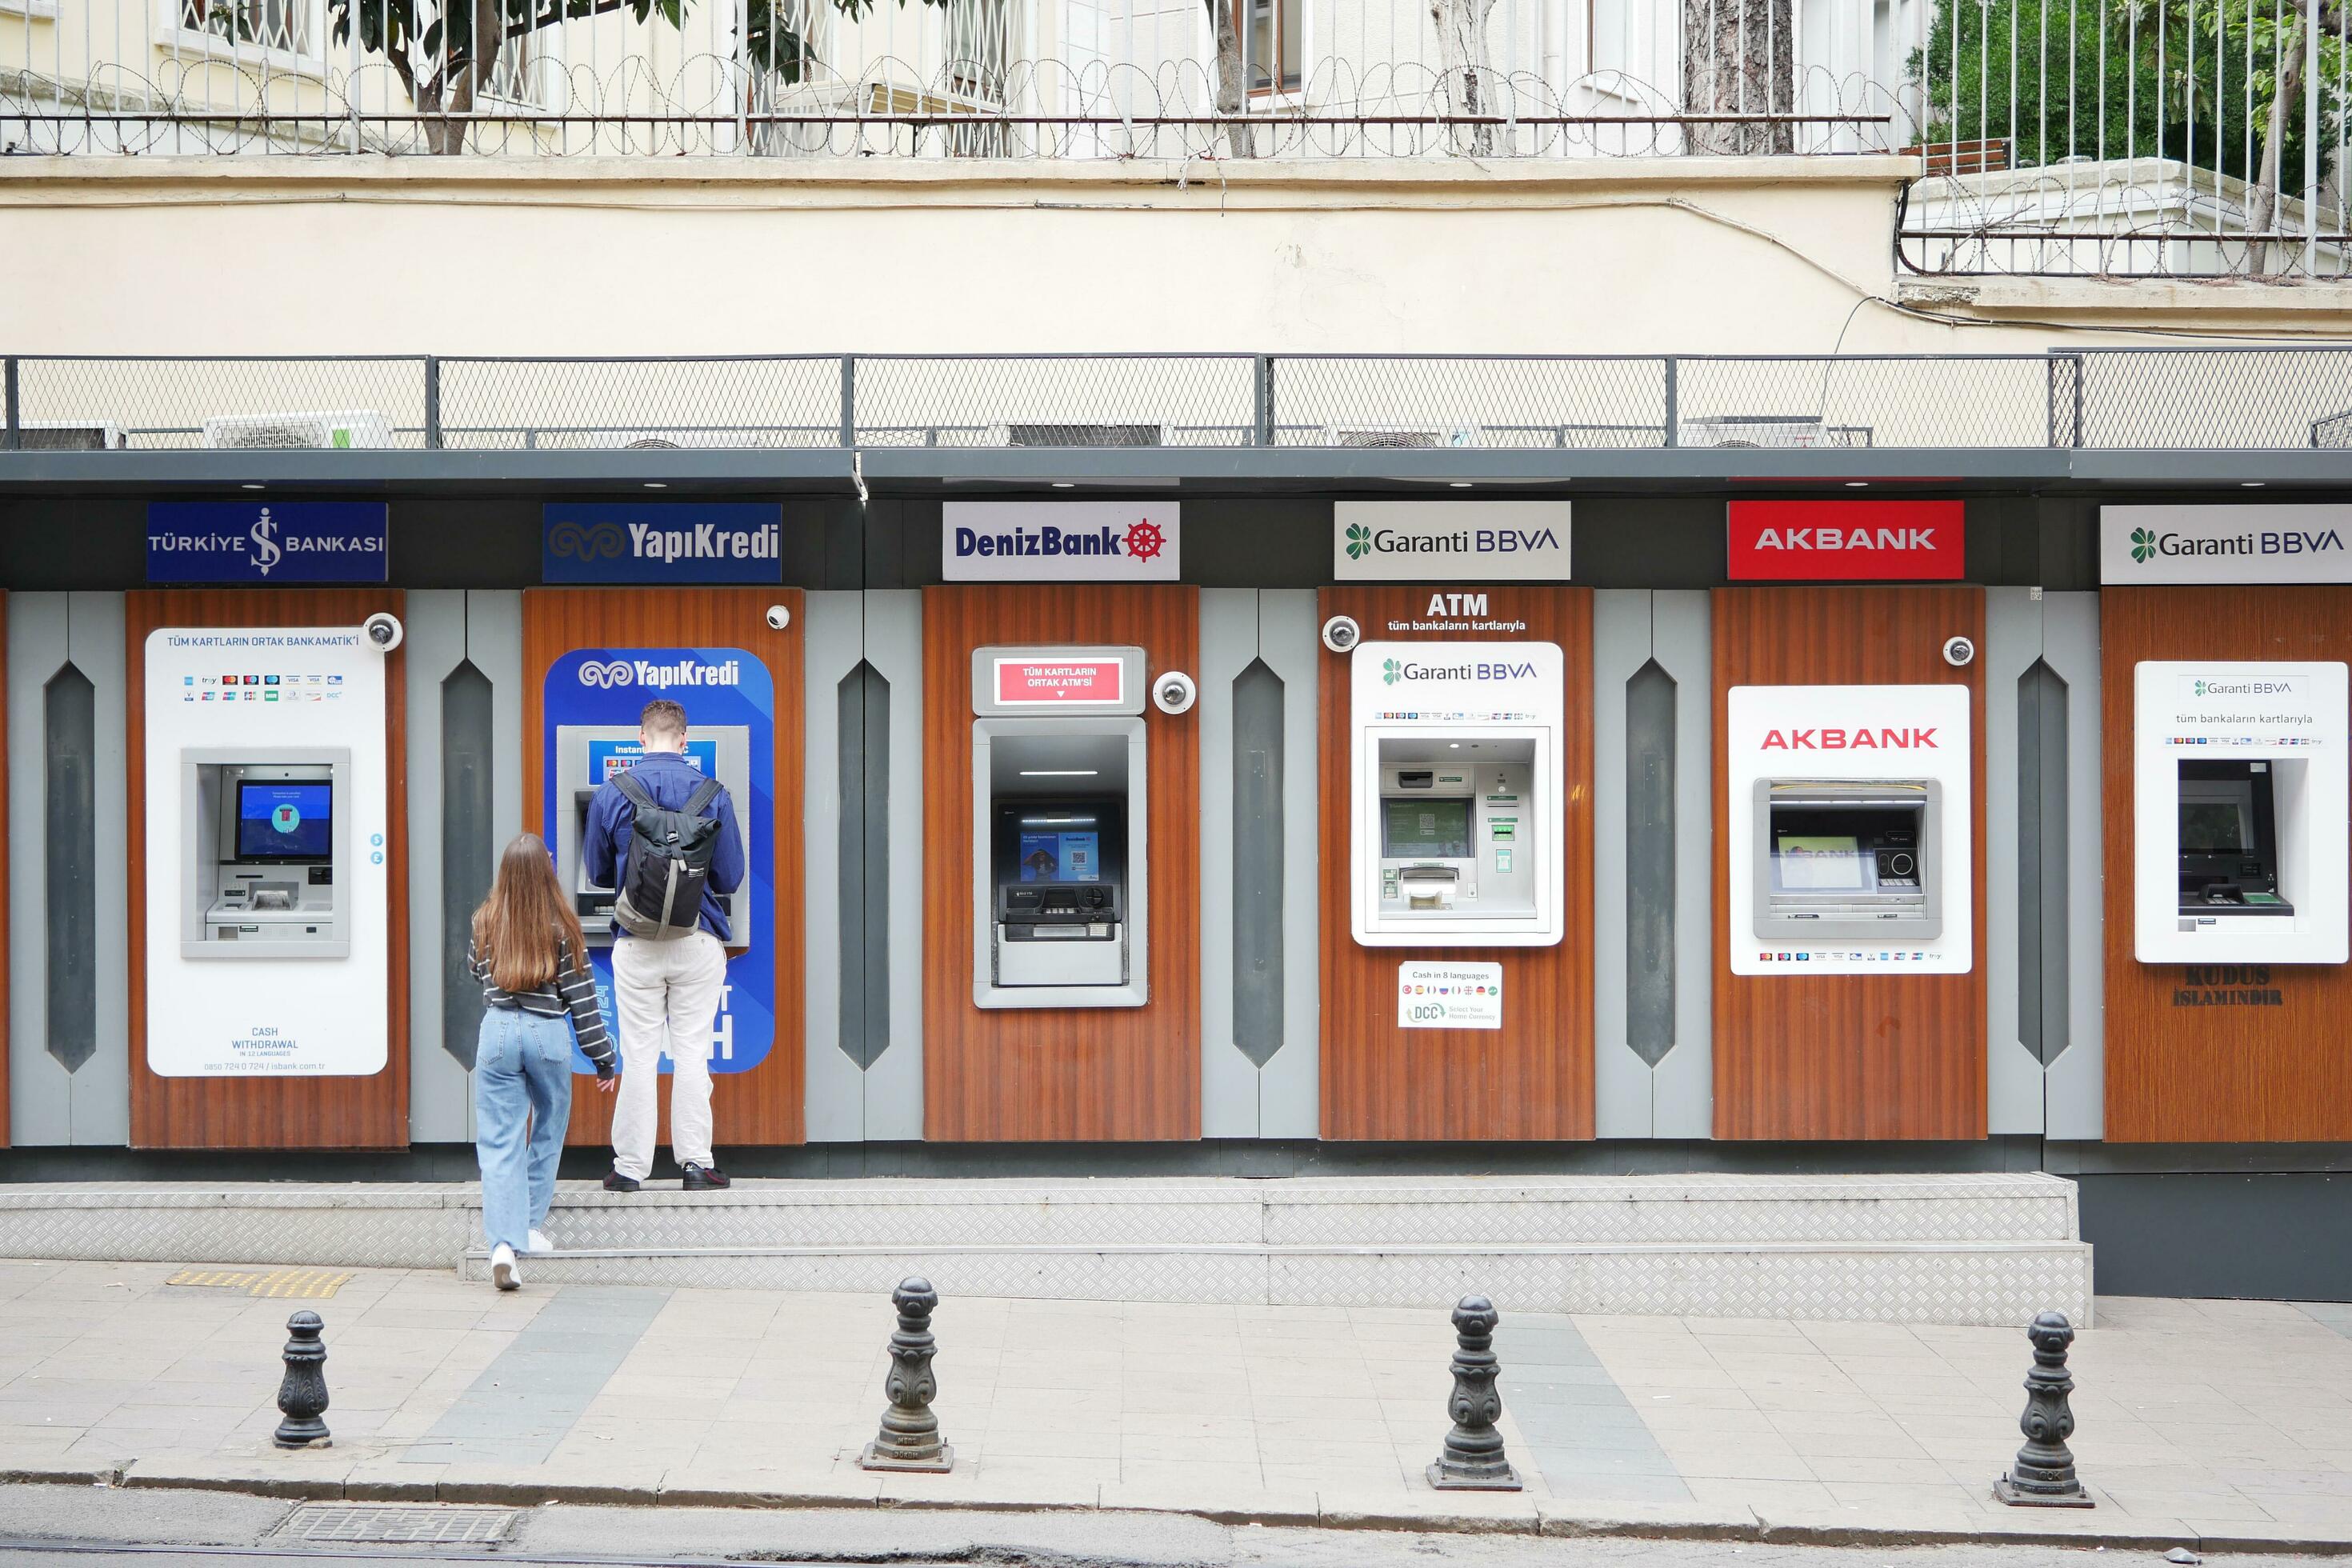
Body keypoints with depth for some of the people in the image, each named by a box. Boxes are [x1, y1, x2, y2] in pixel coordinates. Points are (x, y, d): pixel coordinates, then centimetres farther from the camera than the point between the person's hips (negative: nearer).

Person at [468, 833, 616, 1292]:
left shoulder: (486, 923, -1)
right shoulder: (562, 928, -6)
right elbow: (581, 997, -2)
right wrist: (602, 1057, 5)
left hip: (497, 1031, 1)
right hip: (549, 1034, -1)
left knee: (499, 1142, 0)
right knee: (548, 1132, 20)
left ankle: (503, 1242, -15)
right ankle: (531, 1227, 26)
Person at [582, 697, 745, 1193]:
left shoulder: (610, 795, -3)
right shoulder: (713, 796, -3)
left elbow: (598, 873, 9)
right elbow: (731, 877, 2)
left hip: (637, 945, 0)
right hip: (699, 944, 0)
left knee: (638, 1055, 4)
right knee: (693, 1054, 5)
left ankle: (631, 1166, 8)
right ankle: (696, 1163, 7)